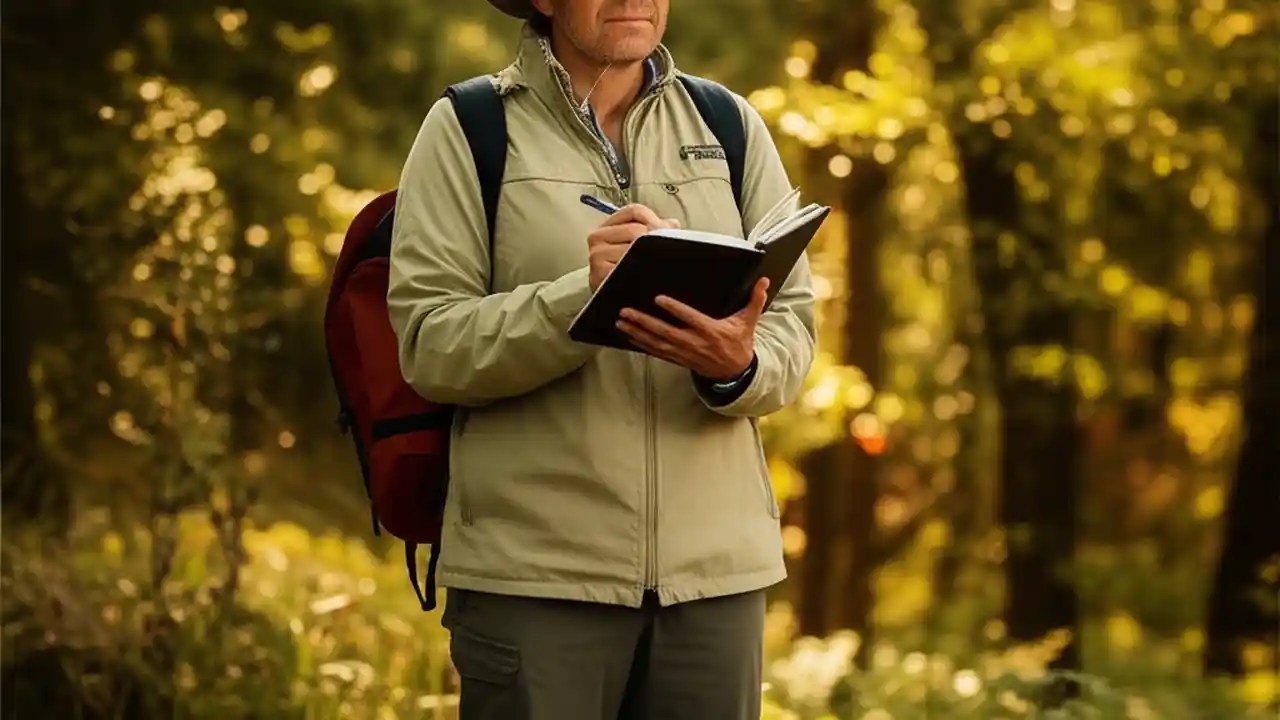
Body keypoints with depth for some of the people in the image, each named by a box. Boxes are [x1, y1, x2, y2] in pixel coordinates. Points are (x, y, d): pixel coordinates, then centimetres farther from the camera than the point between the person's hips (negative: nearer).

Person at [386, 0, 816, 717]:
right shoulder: (465, 130, 2)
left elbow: (792, 328, 7)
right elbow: (428, 344, -6)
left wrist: (737, 367, -16)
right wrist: (583, 297, -21)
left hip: (714, 564, 3)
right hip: (534, 569, -3)